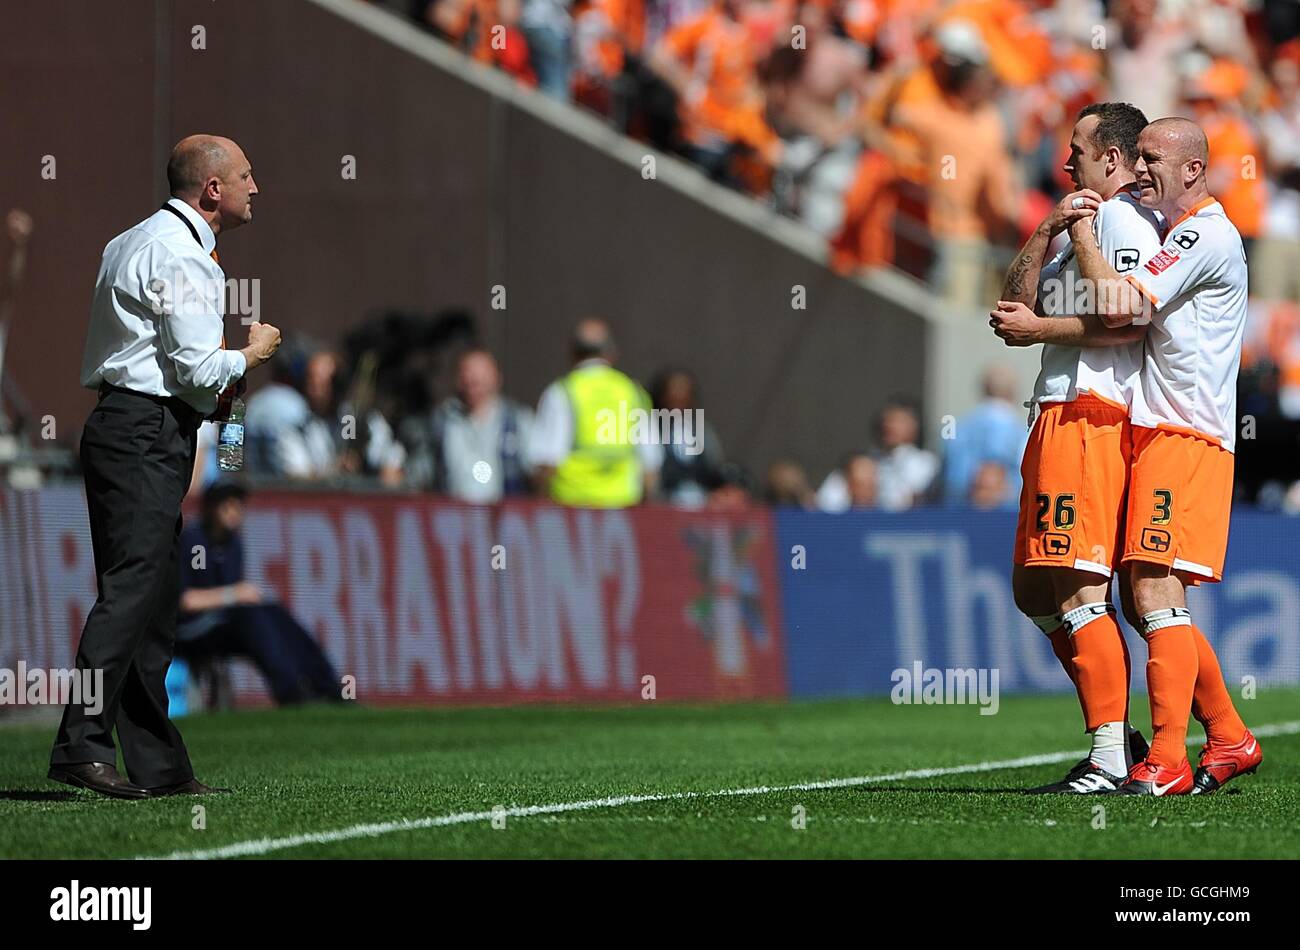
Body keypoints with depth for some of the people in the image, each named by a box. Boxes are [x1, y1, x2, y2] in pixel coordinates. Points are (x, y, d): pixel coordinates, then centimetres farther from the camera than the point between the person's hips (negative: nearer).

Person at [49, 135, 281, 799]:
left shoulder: (135, 242, 22)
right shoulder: (179, 253, -12)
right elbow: (199, 370, -16)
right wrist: (251, 353, 2)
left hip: (127, 429, 11)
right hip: (145, 436, -11)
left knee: (154, 601, 8)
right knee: (132, 588, -18)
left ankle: (160, 766, 7)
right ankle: (81, 744, -25)